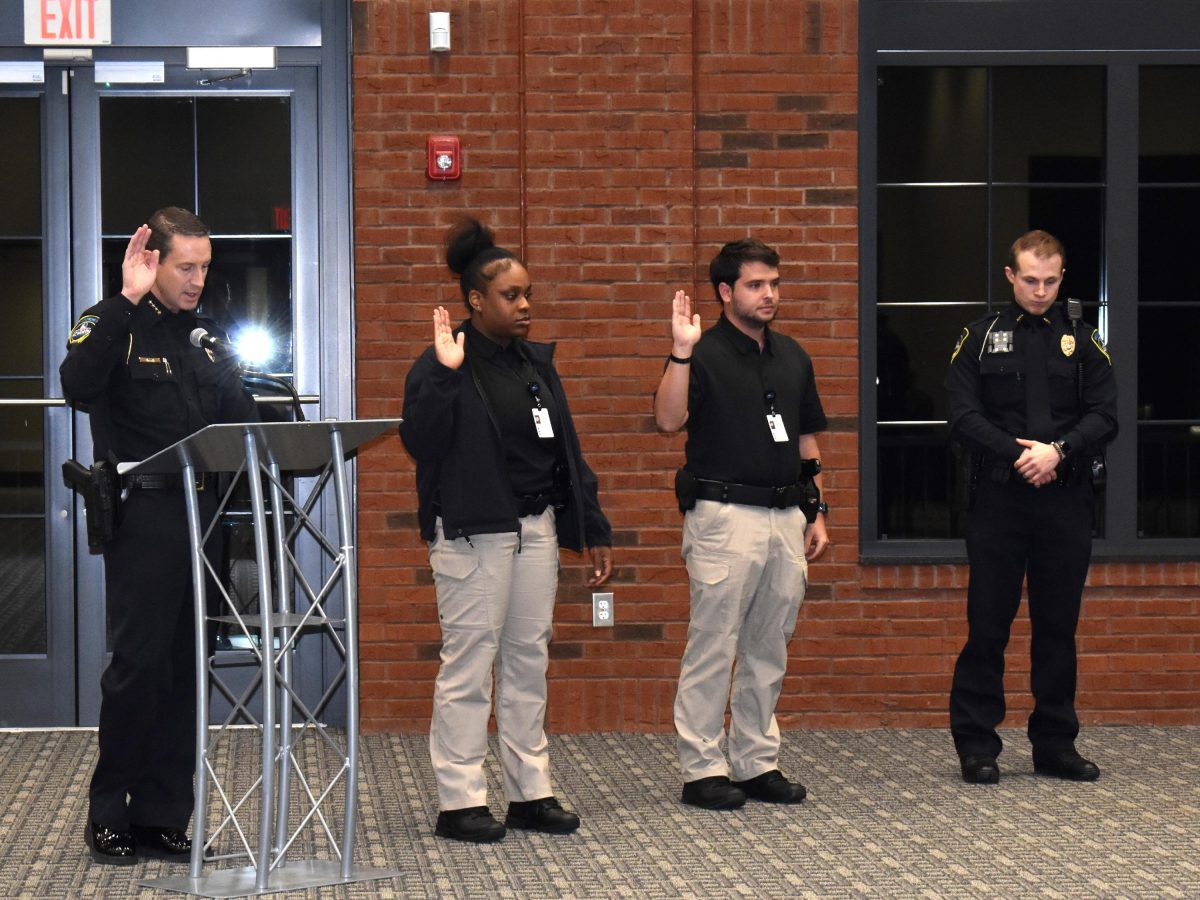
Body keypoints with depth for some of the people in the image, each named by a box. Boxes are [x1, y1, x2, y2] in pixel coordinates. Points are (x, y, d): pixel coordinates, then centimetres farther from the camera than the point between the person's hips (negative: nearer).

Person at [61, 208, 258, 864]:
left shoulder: (205, 335, 17)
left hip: (203, 512, 6)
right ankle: (108, 815, 6)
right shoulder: (113, 324, -3)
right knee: (139, 662, -6)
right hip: (143, 515, -6)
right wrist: (128, 301, -23)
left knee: (184, 669, 7)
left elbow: (238, 417, 18)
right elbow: (78, 386, -24)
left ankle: (163, 817, 14)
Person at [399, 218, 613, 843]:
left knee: (529, 661, 10)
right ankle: (458, 802, 3)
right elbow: (421, 443, -20)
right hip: (471, 533, -7)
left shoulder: (536, 363, 13)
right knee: (468, 663, -3)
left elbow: (567, 452, 16)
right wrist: (444, 374, -27)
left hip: (535, 529, 7)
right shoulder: (443, 366, -8)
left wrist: (593, 530, 14)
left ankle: (531, 792, 17)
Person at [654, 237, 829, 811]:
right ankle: (702, 768, 4)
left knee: (769, 650, 12)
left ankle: (757, 762, 20)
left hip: (786, 516, 7)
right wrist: (681, 350, -30)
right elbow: (669, 419, -22)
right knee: (713, 646, -2)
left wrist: (816, 514, 14)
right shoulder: (704, 354, -6)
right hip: (725, 516, -6)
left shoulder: (792, 356, 14)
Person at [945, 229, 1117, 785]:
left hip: (1065, 501, 2)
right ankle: (977, 745, 7)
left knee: (1059, 626, 8)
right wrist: (1019, 454, -15)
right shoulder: (981, 339, 5)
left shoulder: (1082, 343, 10)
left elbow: (1104, 418, 1)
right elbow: (963, 416, -4)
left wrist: (1058, 451, -15)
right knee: (987, 625, 0)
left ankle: (1055, 744, 16)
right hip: (997, 499, -2)